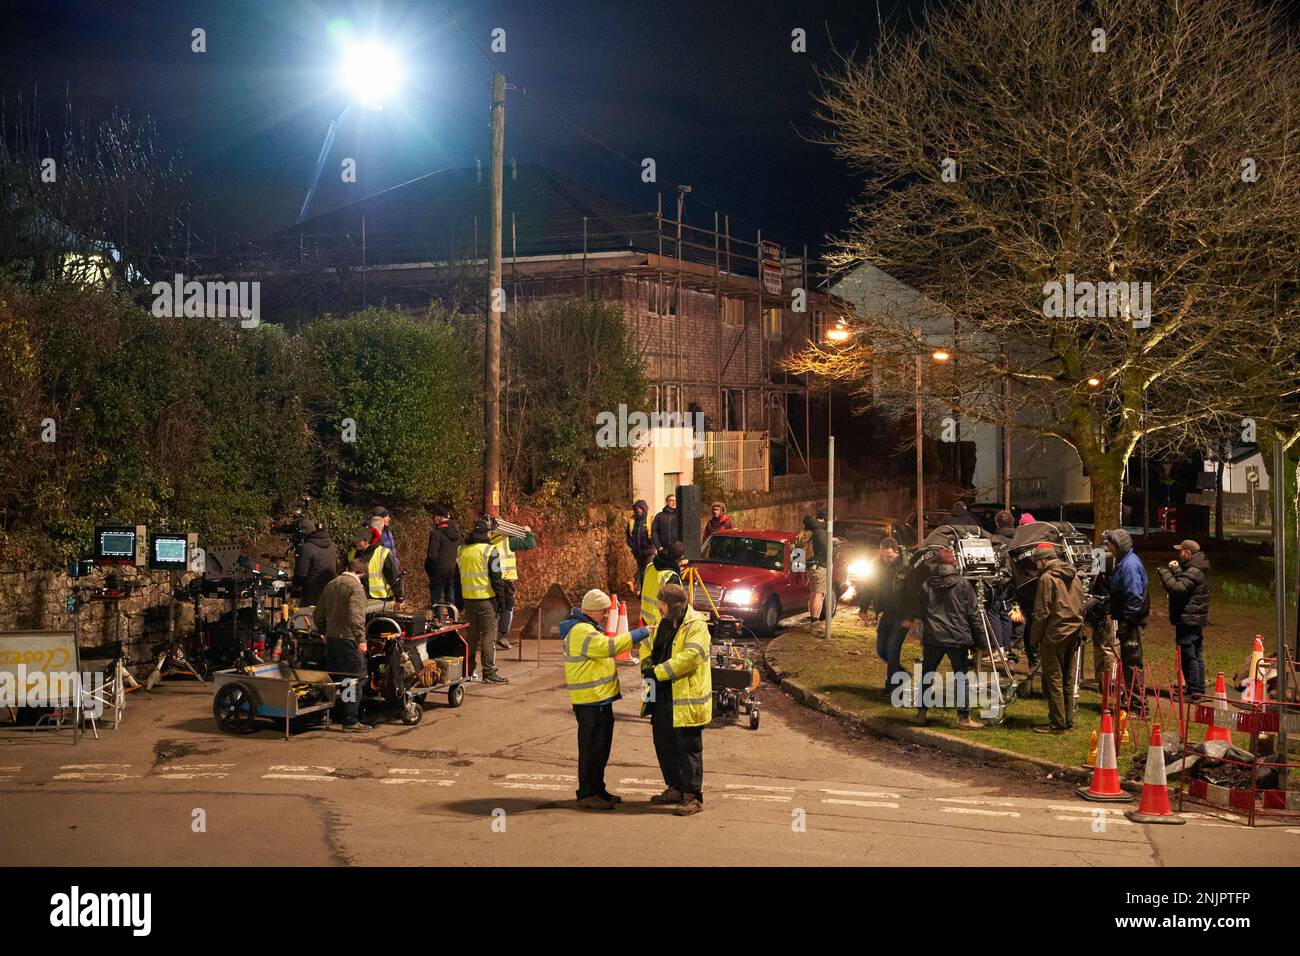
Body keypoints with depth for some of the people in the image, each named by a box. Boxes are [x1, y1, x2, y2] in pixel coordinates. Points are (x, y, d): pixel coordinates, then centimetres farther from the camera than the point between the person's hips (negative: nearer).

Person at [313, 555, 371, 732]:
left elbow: (318, 615, 15)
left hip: (331, 638, 8)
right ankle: (351, 721, -2)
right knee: (354, 681, -2)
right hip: (348, 639, -8)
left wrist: (325, 632, 27)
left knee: (337, 679, 16)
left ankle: (340, 716, 24)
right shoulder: (356, 586, -11)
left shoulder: (330, 585, 12)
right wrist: (361, 639, -20)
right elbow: (355, 616, -23)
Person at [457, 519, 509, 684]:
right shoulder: (489, 550, -9)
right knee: (489, 636, -2)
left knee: (471, 635, 14)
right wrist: (499, 600, -5)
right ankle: (489, 672, -5)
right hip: (486, 599, -6)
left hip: (468, 599, 6)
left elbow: (457, 577, 14)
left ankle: (468, 671, 18)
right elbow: (495, 578, -12)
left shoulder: (461, 550, 10)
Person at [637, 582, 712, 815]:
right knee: (664, 744, 17)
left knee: (688, 748, -3)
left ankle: (693, 796, 3)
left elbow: (689, 657, -27)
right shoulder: (664, 623, 12)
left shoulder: (696, 626, -16)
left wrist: (658, 672, -24)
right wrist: (647, 665, 0)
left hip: (686, 699, -9)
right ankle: (675, 788, 31)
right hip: (663, 697, 9)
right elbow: (647, 644, 22)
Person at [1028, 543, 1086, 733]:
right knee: (1068, 679, 14)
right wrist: (1078, 633, 19)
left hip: (1055, 634, -8)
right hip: (1073, 632, 8)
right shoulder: (1075, 576, 13)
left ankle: (1057, 723, -2)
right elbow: (1081, 607, 16)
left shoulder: (1047, 578, -11)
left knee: (1053, 678, -2)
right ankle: (1068, 720, 18)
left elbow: (1042, 612, -12)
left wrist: (1035, 638, -5)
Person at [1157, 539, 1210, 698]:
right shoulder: (1199, 569, 15)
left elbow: (1178, 588, -27)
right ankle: (1199, 689, 22)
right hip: (1197, 620, 11)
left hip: (1188, 620, -11)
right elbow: (1183, 584, 17)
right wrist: (1176, 570, 5)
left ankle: (1194, 690, -7)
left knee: (1188, 656, -8)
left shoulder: (1193, 572, -18)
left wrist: (1165, 574, -15)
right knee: (1197, 655, 15)